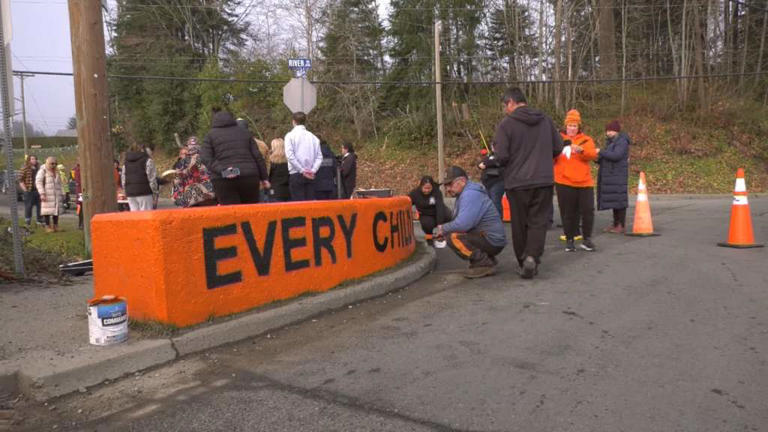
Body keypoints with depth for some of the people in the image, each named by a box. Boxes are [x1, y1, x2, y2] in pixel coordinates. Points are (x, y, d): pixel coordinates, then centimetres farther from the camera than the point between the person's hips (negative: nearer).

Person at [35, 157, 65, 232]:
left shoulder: (56, 172, 20)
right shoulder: (43, 171, 0)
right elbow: (38, 182, -9)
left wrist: (62, 194, 17)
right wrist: (42, 194, -17)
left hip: (57, 195, 6)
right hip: (47, 195, -6)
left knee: (57, 210, 4)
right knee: (48, 211, -7)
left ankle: (55, 226, 11)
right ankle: (47, 227, -1)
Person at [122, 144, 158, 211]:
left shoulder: (126, 163, 16)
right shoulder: (147, 160, 0)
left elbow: (123, 180, 13)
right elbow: (152, 178, -7)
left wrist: (126, 191, 19)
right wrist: (154, 192, -2)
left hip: (130, 193, 5)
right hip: (144, 192, -5)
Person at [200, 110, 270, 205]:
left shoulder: (211, 135, 10)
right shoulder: (245, 133, 15)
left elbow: (205, 158, -5)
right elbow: (257, 156, 9)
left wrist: (221, 170, -14)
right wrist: (264, 178, 11)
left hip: (223, 180, -2)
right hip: (249, 176, 2)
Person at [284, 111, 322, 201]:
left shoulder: (290, 135, -1)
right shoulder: (313, 137, 11)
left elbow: (290, 155, -12)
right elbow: (319, 157, 3)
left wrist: (302, 170, -11)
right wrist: (313, 170, -2)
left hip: (296, 174, -3)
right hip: (310, 176, 4)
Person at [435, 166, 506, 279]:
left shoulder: (471, 194, -19)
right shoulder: (464, 194, 14)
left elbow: (463, 224, -30)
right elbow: (462, 222, 17)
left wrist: (443, 229, -12)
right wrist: (444, 230, -1)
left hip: (492, 241, -11)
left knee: (453, 238, -24)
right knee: (449, 234, 18)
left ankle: (484, 265, -12)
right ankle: (488, 259, 13)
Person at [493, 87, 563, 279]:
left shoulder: (506, 123, -10)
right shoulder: (545, 120, 4)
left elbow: (501, 156, -15)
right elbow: (558, 148, 10)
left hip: (517, 182, -2)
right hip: (543, 180, 2)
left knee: (519, 223, 10)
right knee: (538, 221, 5)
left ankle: (523, 261, 18)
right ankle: (532, 257, -13)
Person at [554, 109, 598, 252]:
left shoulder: (586, 139, 9)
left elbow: (593, 155, -8)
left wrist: (581, 150, -28)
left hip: (584, 182, 1)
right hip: (564, 182, -1)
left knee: (588, 210, 1)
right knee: (568, 213, 2)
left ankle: (587, 239, 16)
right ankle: (570, 240, 14)